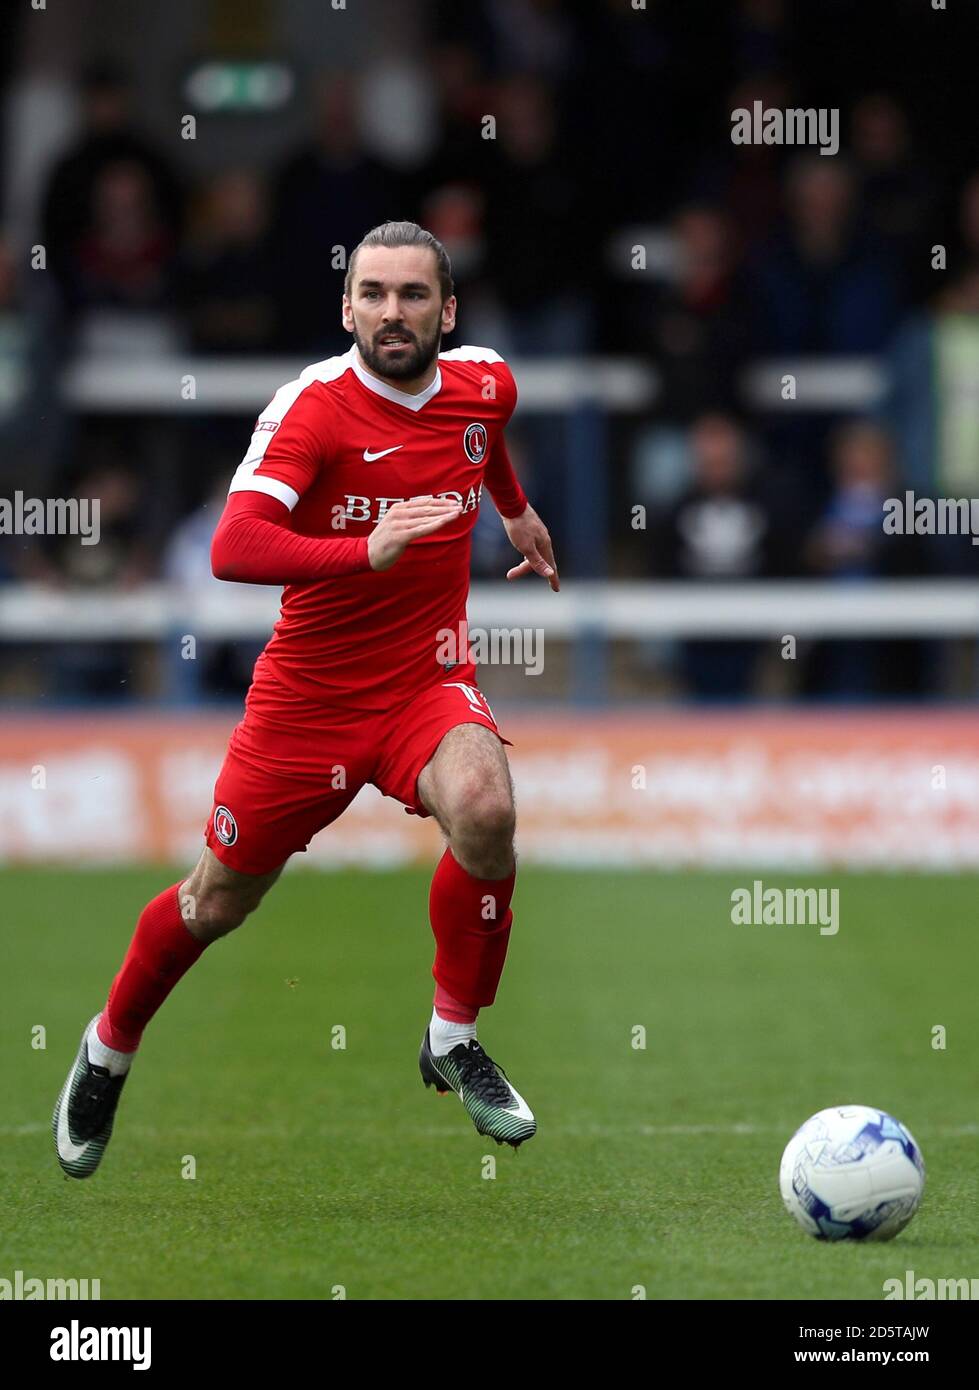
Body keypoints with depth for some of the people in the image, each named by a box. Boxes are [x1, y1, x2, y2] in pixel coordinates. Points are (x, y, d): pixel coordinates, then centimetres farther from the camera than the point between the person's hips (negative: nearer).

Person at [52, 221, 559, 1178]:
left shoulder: (485, 383, -4)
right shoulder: (314, 405, -21)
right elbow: (232, 548, -35)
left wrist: (517, 510, 35)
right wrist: (365, 548, -47)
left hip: (426, 681, 3)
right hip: (309, 694, -2)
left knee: (483, 810, -29)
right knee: (219, 901, 10)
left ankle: (454, 1041, -9)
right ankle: (108, 1051, 40)